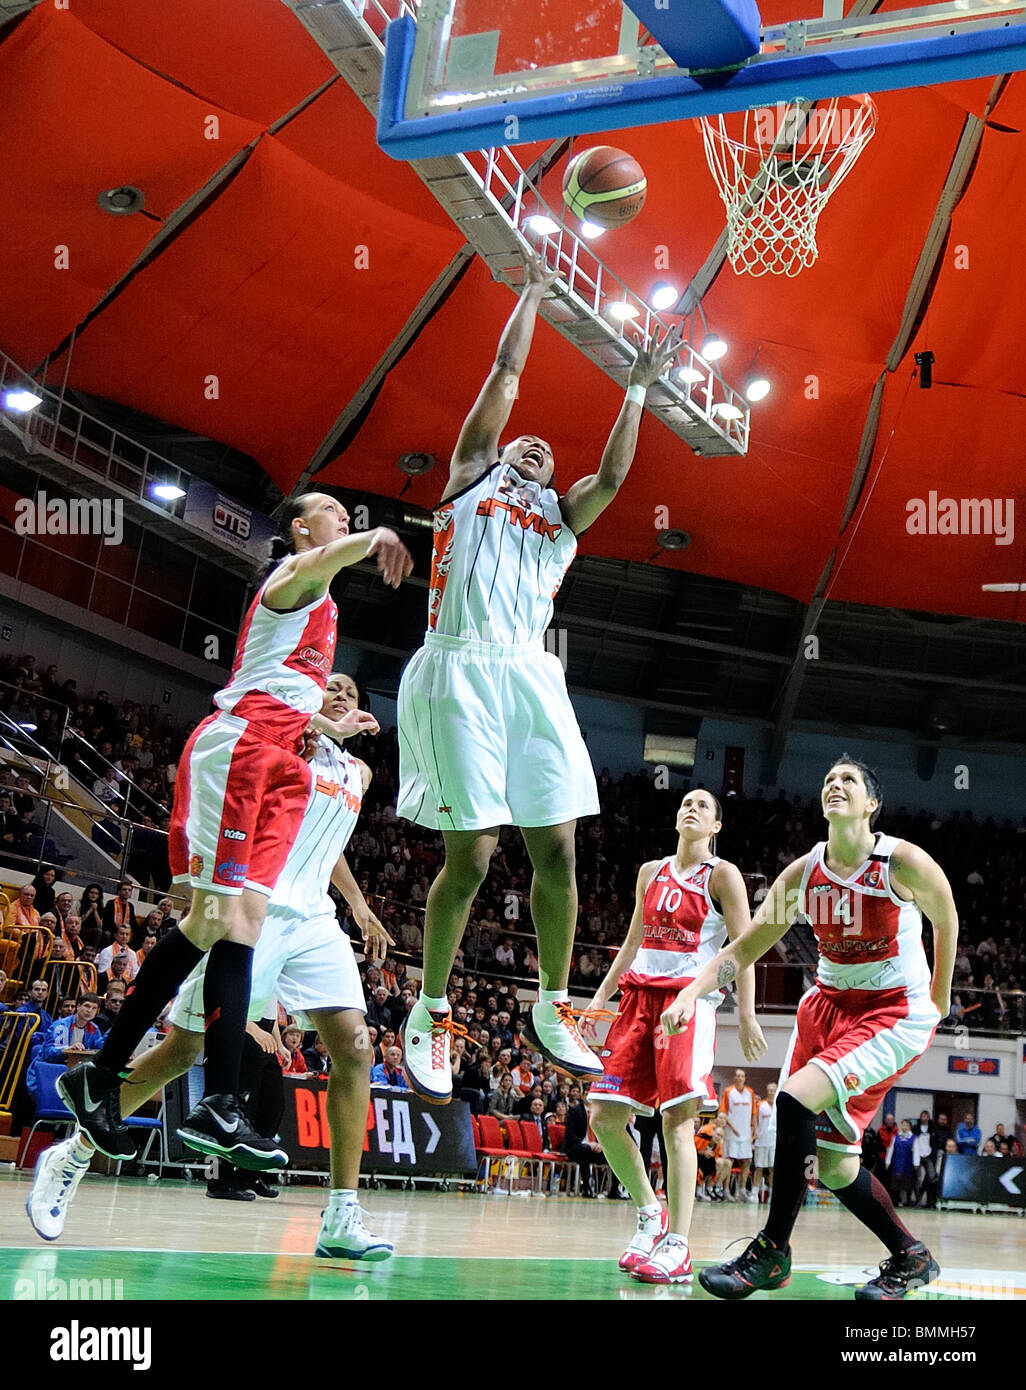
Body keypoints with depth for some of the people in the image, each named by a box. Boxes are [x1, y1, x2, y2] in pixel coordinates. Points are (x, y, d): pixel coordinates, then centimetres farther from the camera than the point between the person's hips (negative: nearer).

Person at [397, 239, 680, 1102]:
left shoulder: (562, 515, 24)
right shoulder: (471, 477, 16)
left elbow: (613, 474, 6)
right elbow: (508, 371, 15)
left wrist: (638, 388, 8)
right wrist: (534, 292, 21)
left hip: (531, 680, 4)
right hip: (460, 673, -4)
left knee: (556, 852, 1)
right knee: (471, 856, -6)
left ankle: (552, 1010, 17)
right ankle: (430, 1015, 11)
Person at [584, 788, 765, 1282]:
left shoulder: (722, 875, 2)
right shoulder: (651, 872, 18)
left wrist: (746, 1016, -10)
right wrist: (601, 996, 17)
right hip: (639, 995, 6)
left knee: (677, 1119, -14)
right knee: (604, 1116, 0)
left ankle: (677, 1248, -10)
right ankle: (651, 1214, 18)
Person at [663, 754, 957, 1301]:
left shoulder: (904, 863, -16)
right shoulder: (803, 872, -4)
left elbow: (946, 922, 3)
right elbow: (743, 949, -1)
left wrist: (938, 1000, 11)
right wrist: (691, 992, -15)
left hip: (895, 1013, -6)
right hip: (829, 1004, 6)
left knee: (796, 1099, -25)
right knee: (833, 1165, 7)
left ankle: (772, 1250, -9)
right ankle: (911, 1258, 31)